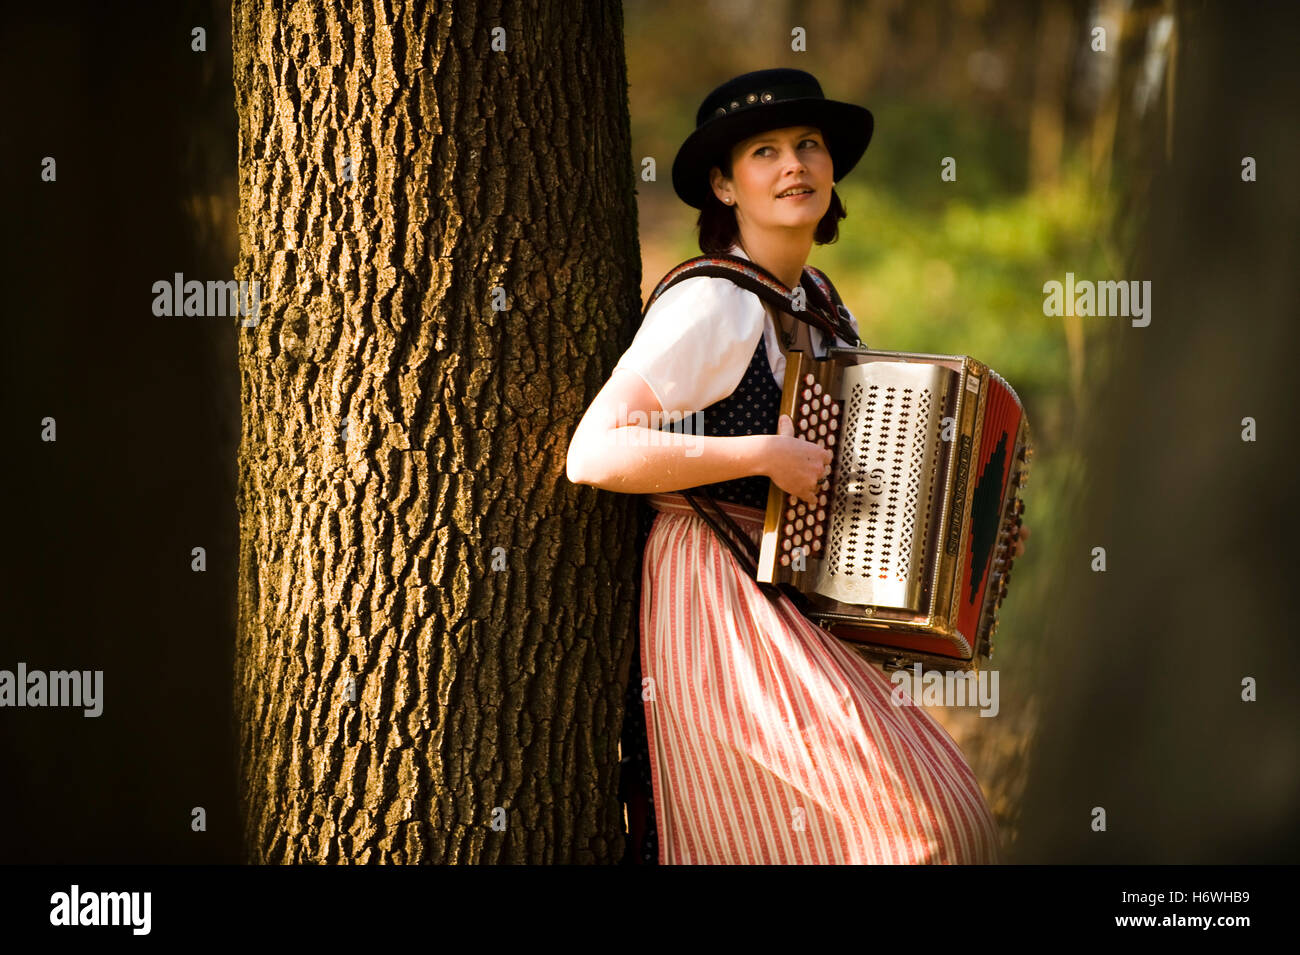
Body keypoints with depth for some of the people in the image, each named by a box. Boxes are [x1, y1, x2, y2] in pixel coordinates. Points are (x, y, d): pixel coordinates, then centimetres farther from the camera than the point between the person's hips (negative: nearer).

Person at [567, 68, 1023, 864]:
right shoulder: (712, 303, -15)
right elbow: (593, 453, -24)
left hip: (791, 606, 9)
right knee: (911, 823, -16)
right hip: (717, 599, -9)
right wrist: (766, 455, -23)